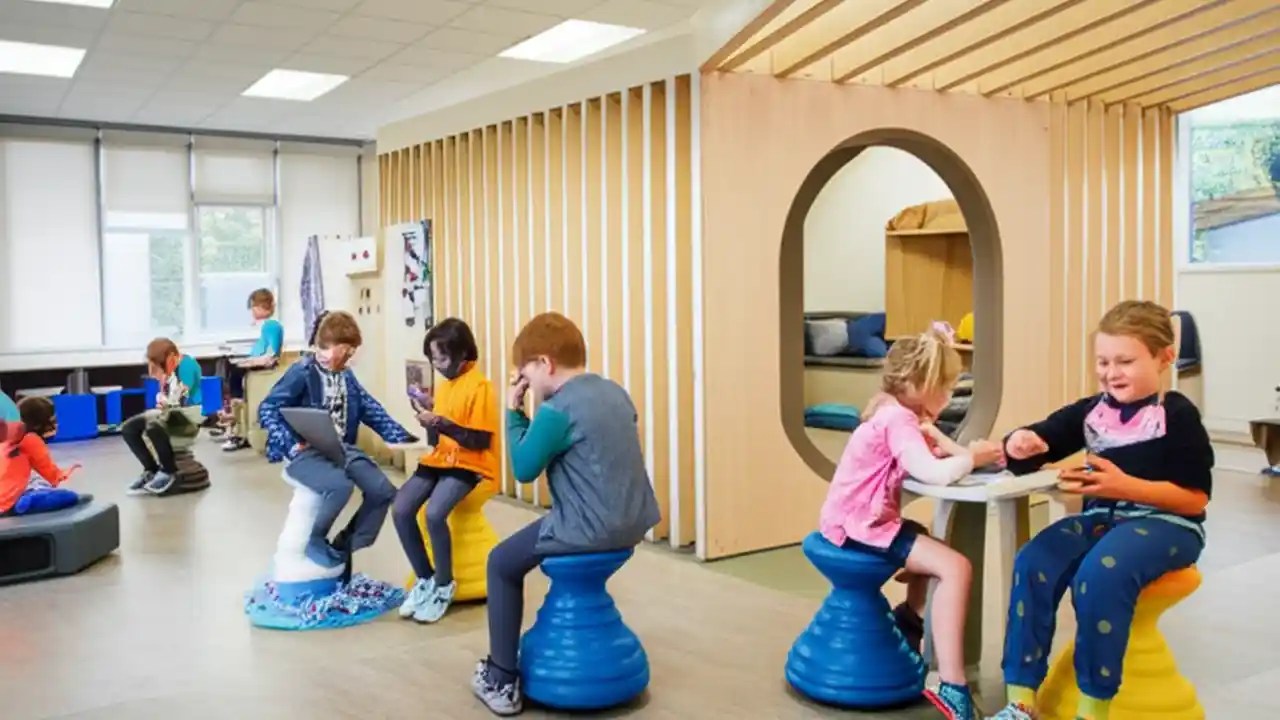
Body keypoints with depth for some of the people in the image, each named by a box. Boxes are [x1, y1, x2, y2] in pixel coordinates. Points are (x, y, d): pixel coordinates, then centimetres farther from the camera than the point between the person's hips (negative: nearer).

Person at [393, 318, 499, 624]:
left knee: (434, 513, -31)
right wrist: (427, 414, -3)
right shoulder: (443, 386, 13)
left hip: (469, 465, -7)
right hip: (439, 460, 7)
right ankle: (425, 579, 2)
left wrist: (442, 423, -24)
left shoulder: (479, 386, -10)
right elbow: (436, 441, 15)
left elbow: (481, 441, -16)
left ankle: (444, 585, -8)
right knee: (400, 509, -16)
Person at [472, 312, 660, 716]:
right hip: (633, 523, 8)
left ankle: (503, 682, 15)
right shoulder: (614, 392, 9)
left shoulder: (556, 410, -16)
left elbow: (523, 469, -6)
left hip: (591, 530, -8)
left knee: (502, 563, 12)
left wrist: (514, 412, 2)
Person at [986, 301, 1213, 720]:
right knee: (1032, 563, -22)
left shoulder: (1177, 415, -4)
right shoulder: (1090, 411, 11)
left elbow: (1196, 498, -8)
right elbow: (1035, 445, 10)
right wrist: (1020, 444, -16)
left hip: (1165, 524, -5)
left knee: (1101, 571, -35)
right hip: (1102, 518, 5)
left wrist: (1125, 485, -21)